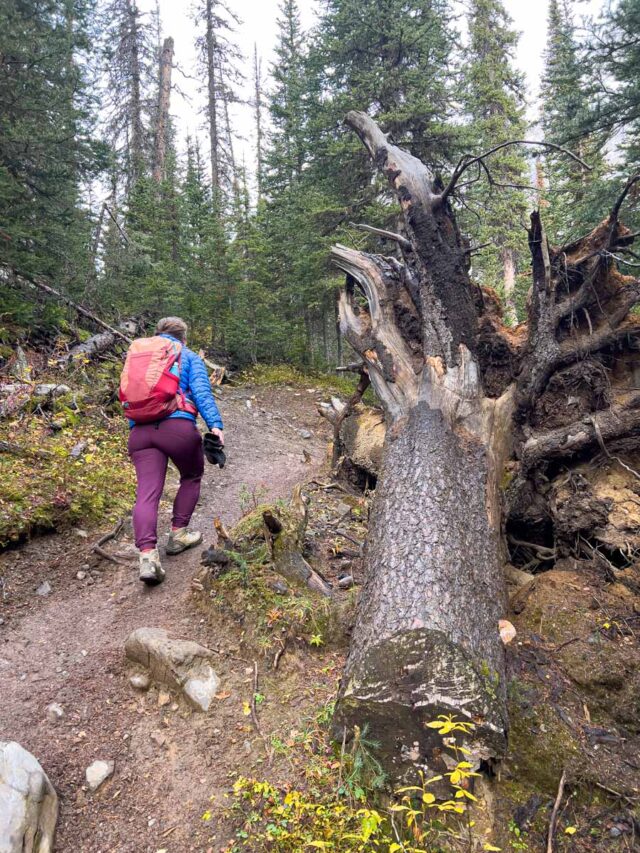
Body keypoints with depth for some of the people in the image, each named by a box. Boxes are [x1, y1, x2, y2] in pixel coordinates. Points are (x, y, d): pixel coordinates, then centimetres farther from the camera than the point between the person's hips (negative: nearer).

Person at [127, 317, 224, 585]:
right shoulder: (189, 357, 14)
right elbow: (201, 392, -3)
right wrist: (215, 424, -12)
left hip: (139, 431, 3)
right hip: (178, 427, -3)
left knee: (147, 493, -6)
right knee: (191, 478, 22)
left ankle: (147, 554, -22)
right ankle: (178, 534, 21)